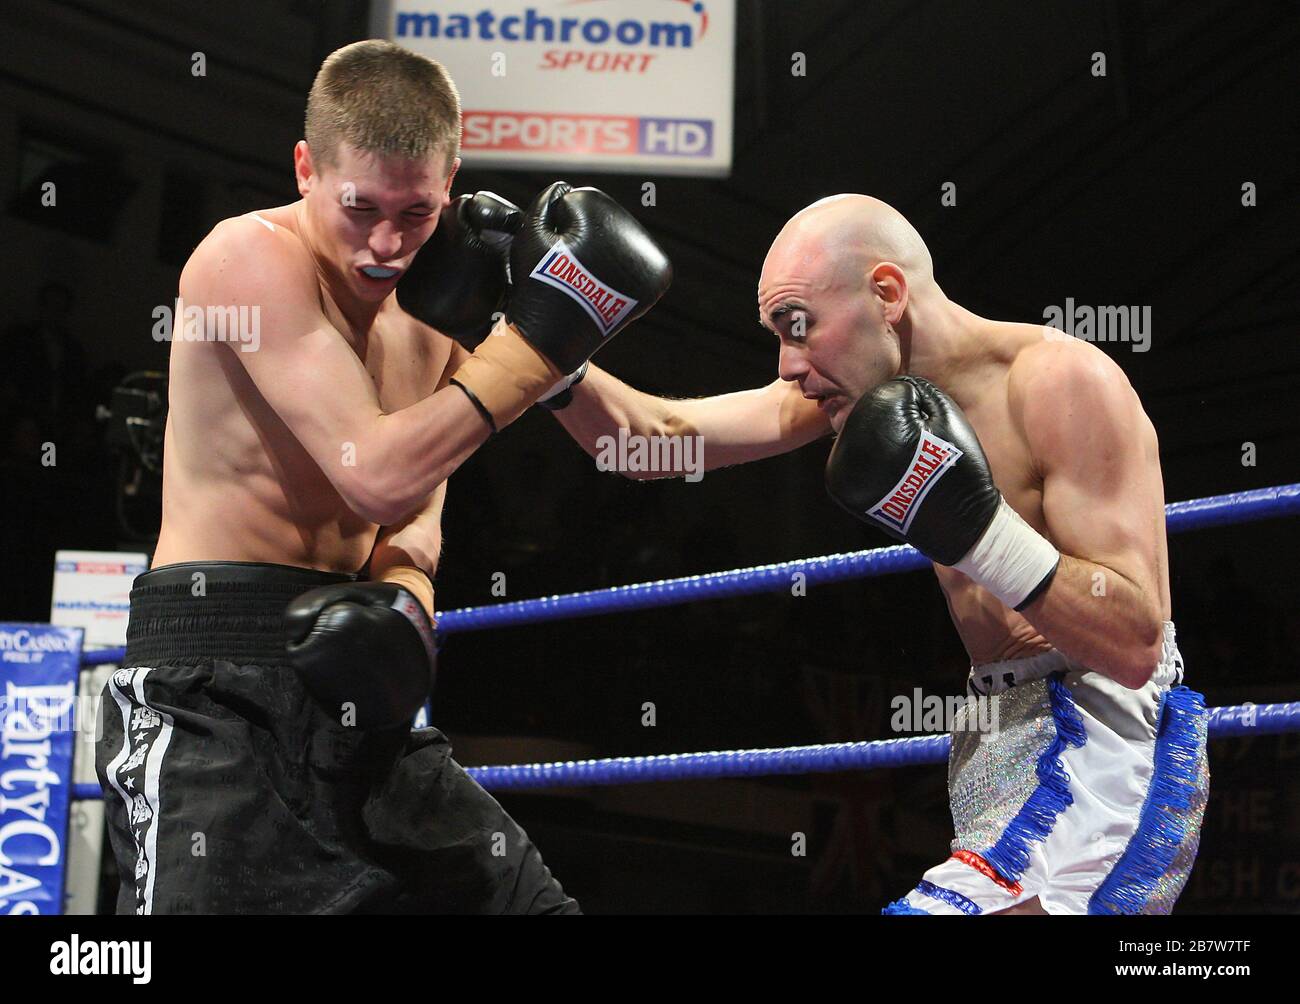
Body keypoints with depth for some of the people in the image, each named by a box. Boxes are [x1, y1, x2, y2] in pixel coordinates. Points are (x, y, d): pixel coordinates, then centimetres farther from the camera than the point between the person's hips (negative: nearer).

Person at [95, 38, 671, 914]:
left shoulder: (428, 324, 11)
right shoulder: (251, 257, -12)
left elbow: (410, 522, 11)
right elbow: (378, 474, -20)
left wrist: (403, 604, -13)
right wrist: (537, 336, -17)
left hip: (348, 680, 8)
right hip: (214, 677, -7)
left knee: (529, 899, 9)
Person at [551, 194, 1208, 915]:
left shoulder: (1064, 381, -18)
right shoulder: (848, 377, 5)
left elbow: (1136, 644, -20)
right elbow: (653, 440, 6)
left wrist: (978, 531, -28)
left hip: (1098, 747, -8)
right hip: (999, 737, 8)